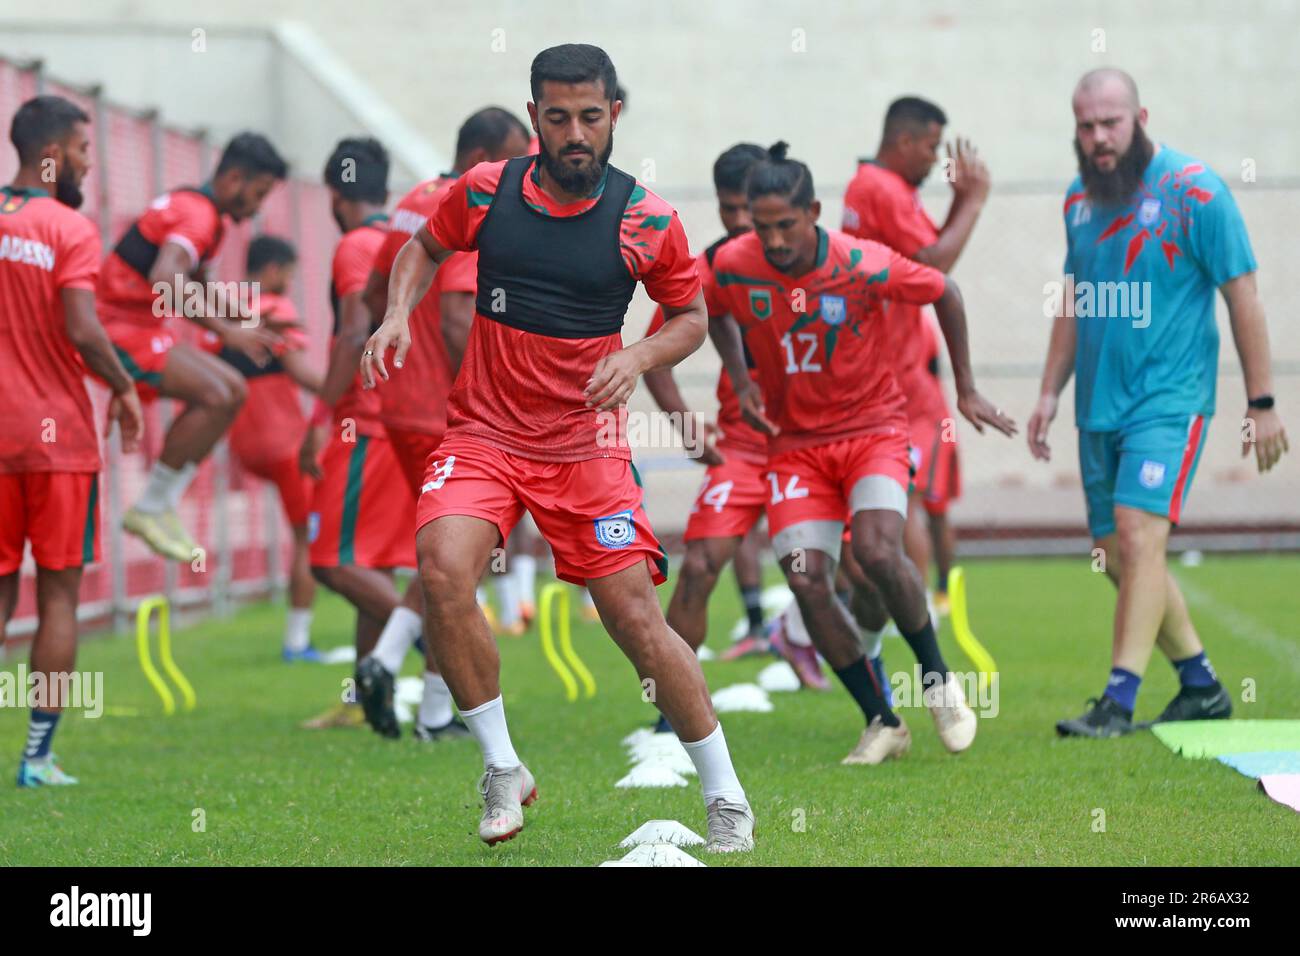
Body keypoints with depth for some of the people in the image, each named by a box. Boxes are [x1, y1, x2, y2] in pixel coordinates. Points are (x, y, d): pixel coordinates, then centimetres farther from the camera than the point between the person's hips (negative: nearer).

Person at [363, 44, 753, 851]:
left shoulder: (647, 220, -7)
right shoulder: (485, 191, -4)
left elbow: (691, 316, 8)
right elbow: (426, 247, 17)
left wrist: (637, 358, -11)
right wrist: (399, 311, -2)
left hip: (587, 444, -1)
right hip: (484, 432, 1)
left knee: (636, 618, -6)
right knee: (443, 571, -24)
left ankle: (727, 797, 11)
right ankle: (503, 770, -7)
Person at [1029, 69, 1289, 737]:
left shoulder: (1194, 192, -9)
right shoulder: (1080, 198, 10)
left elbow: (1242, 296, -7)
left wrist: (1261, 403, -7)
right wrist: (1050, 393, 16)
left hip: (1169, 398, -7)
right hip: (1099, 403, 7)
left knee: (1138, 531, -19)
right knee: (1115, 551, 9)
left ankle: (1119, 701, -20)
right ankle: (1201, 686, 22)